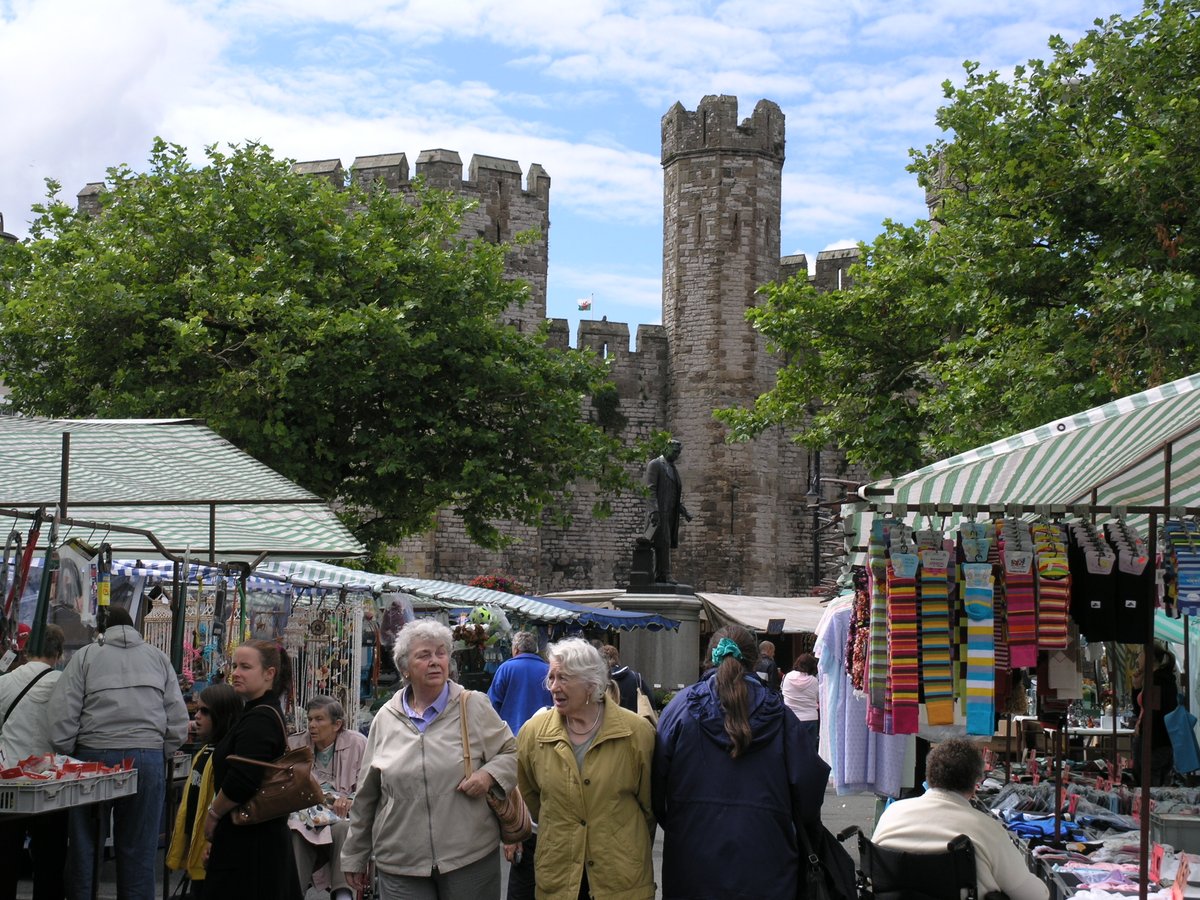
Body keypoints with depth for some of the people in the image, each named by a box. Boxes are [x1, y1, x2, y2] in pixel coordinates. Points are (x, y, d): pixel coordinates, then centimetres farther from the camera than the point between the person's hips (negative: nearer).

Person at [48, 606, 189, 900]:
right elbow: (178, 719, 9)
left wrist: (67, 755, 6)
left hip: (95, 755, -1)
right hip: (148, 757, 2)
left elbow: (62, 714, -2)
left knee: (84, 843, 8)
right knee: (139, 848, 5)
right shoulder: (158, 658, 13)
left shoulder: (86, 656, 5)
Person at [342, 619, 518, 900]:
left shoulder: (474, 706, 1)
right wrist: (355, 856, 16)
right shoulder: (386, 719, 7)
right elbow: (366, 796, 13)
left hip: (471, 857, -1)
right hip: (400, 864, 2)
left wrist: (489, 774, -13)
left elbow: (511, 752, 9)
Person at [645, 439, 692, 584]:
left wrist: (684, 511, 11)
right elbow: (650, 489, -13)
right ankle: (664, 575, -17)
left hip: (671, 512, 8)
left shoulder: (673, 468, 22)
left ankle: (659, 575, 3)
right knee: (663, 543, -14)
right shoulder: (654, 464, -4)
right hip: (659, 511, -8)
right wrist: (654, 511, -24)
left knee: (665, 544, 3)